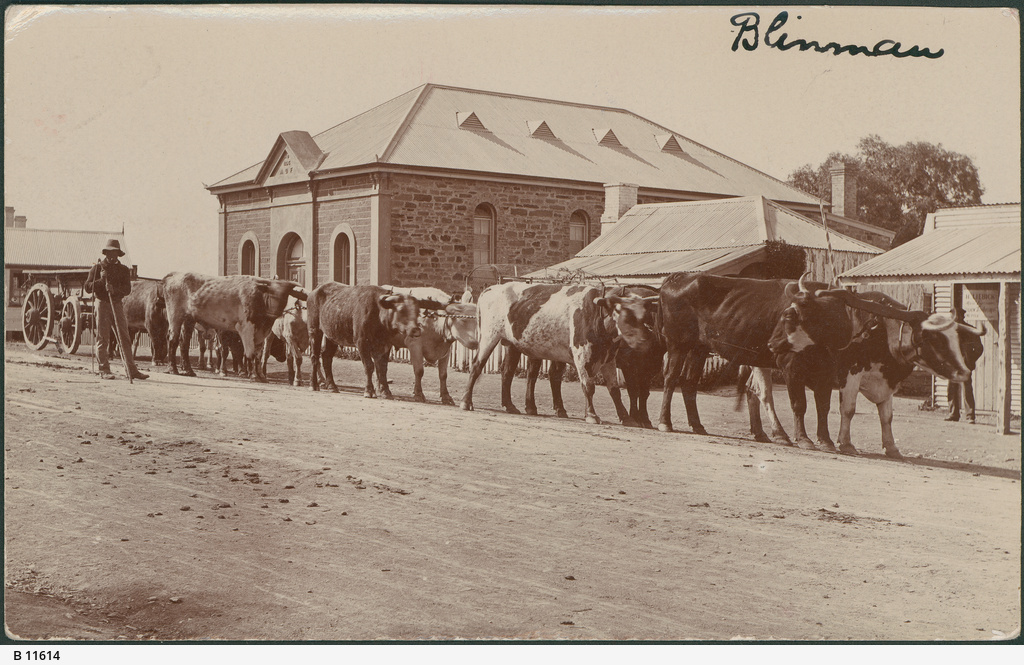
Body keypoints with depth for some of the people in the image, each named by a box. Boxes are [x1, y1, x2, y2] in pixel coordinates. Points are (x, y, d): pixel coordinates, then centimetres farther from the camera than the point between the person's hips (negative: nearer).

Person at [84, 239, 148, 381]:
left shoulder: (123, 270, 10)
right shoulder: (97, 268, 6)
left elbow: (127, 289, -3)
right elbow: (88, 287, 0)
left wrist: (114, 289, -22)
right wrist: (101, 280, -14)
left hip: (117, 305, 2)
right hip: (102, 304, -2)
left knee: (124, 338, 1)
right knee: (102, 339, -3)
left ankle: (132, 370, 3)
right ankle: (104, 370, 2)